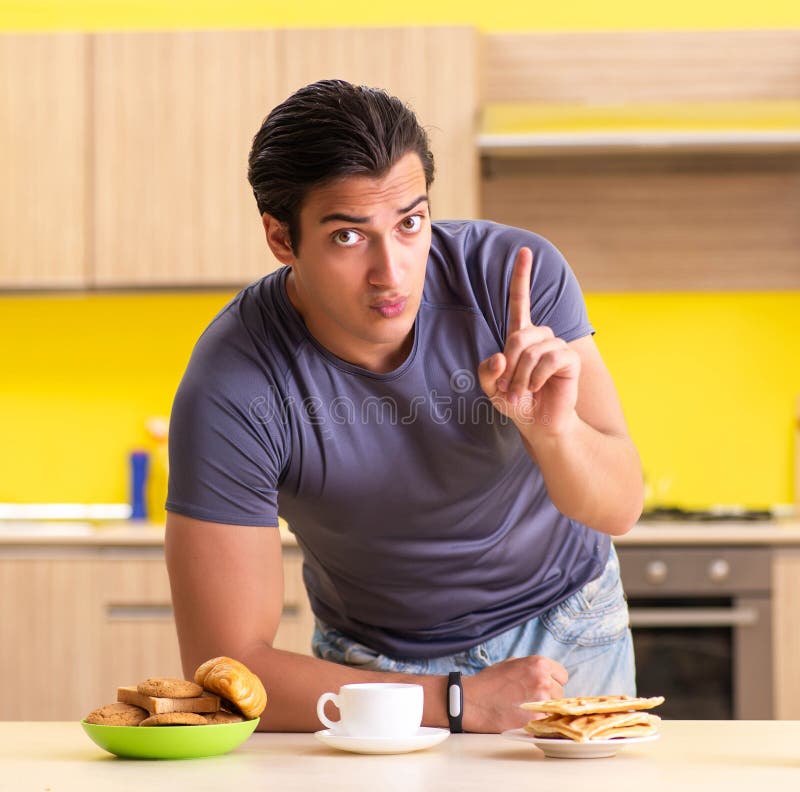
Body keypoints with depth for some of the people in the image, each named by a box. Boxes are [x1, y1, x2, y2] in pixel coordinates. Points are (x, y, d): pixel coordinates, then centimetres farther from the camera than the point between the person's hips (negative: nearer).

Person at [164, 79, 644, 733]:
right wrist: (460, 702, -27)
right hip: (375, 661, -2)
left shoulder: (514, 274, -21)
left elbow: (620, 508, -17)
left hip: (562, 623, 2)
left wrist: (552, 429, -39)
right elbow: (226, 667, -25)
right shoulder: (232, 392, -28)